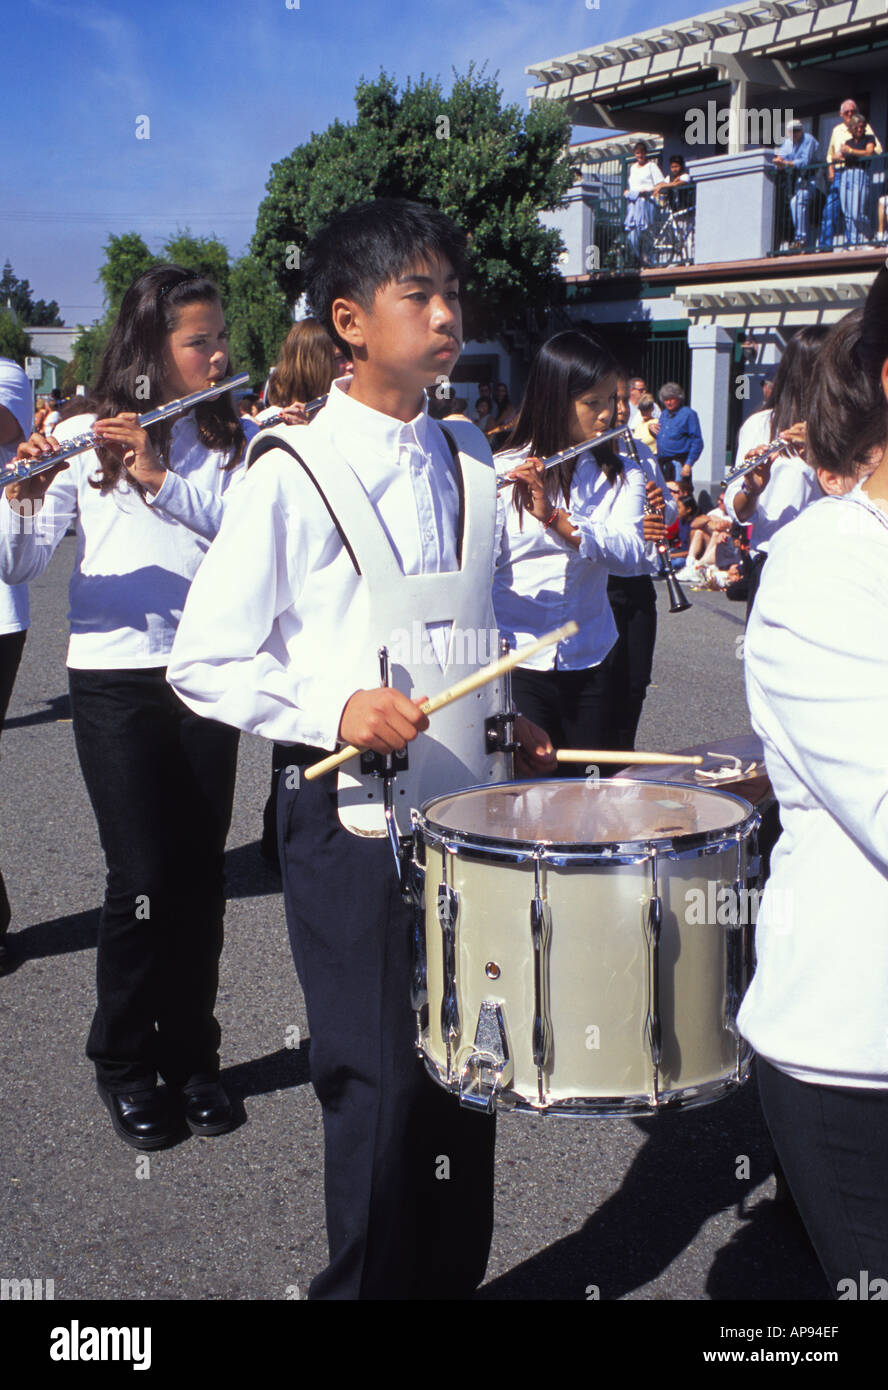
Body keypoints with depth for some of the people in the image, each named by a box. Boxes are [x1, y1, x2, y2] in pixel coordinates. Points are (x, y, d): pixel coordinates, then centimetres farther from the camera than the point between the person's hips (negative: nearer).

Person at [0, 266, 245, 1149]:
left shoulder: (229, 439, 6)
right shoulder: (87, 439, -1)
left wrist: (162, 478, -24)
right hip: (115, 679, -2)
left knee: (199, 875, 6)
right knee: (142, 877, -4)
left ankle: (190, 1056, 22)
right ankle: (125, 1064, 16)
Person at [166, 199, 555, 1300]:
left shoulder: (469, 465, 9)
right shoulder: (291, 474, -9)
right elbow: (205, 662, -8)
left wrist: (506, 724, 6)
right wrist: (332, 710, -22)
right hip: (357, 827, -5)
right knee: (383, 1090, 4)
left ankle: (454, 1276, 33)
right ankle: (371, 1281, 27)